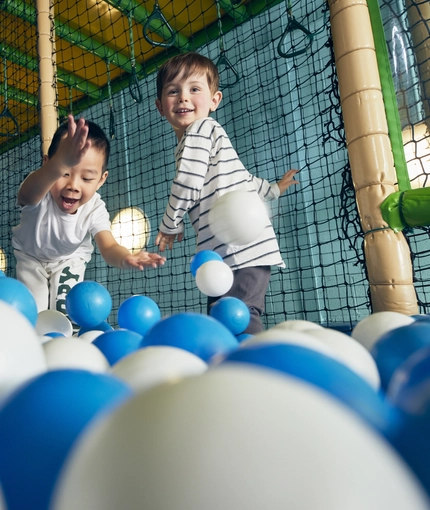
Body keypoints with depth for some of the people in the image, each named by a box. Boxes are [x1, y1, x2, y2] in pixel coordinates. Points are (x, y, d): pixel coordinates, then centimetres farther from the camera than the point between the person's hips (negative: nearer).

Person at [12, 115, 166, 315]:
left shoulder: (95, 210, -34)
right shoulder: (38, 193, -41)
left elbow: (109, 247, -47)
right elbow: (27, 194, -67)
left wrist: (124, 258, -75)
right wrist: (62, 163, -91)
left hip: (69, 258, 1)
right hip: (30, 255, -1)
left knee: (65, 306, -2)